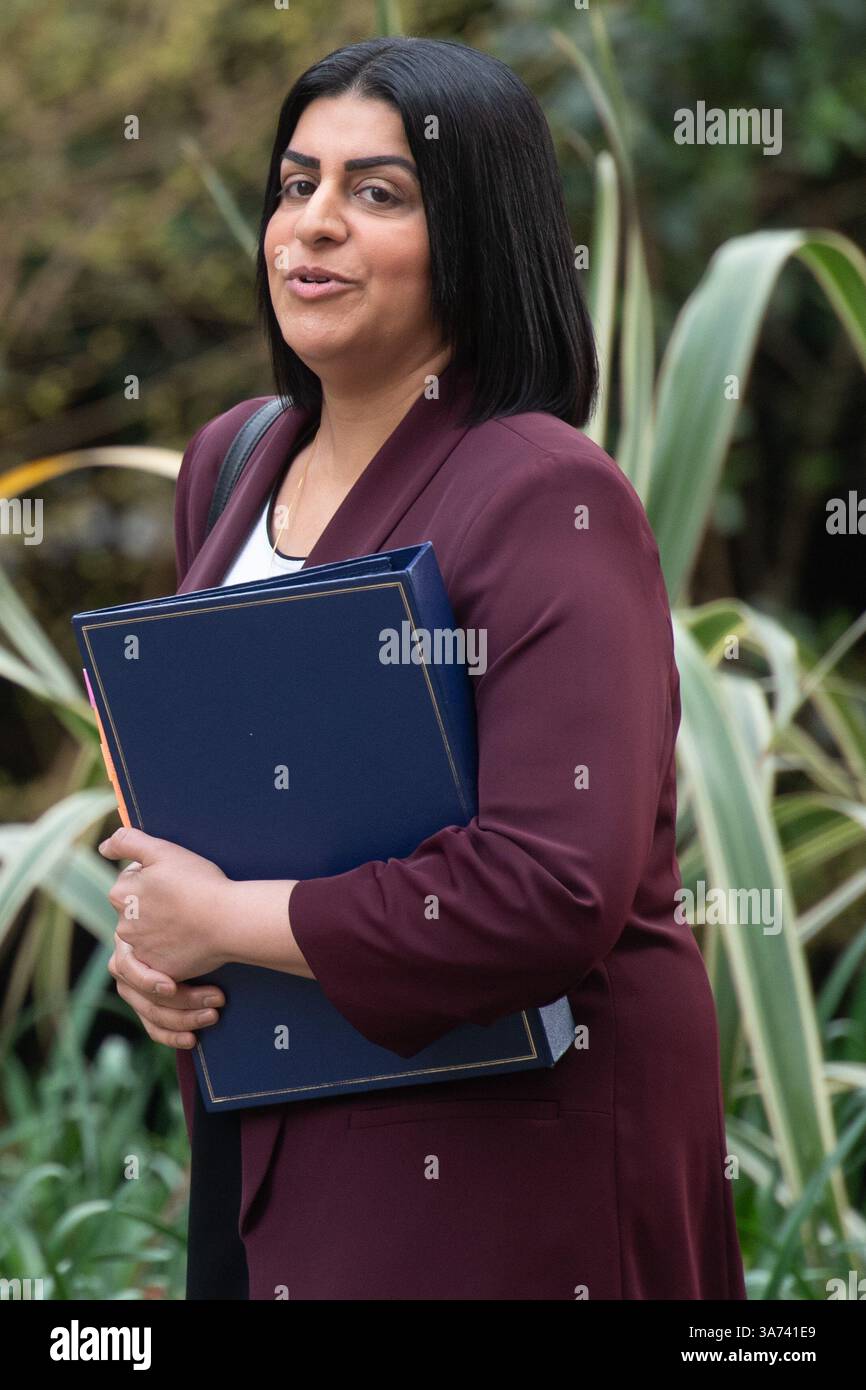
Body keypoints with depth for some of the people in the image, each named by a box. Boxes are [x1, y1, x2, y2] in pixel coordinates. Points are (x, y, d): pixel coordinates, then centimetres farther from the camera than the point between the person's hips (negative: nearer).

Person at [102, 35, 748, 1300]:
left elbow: (556, 889, -28)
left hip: (497, 1136, -7)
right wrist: (152, 931, -1)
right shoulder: (232, 460, 7)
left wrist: (224, 920, -18)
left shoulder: (547, 499, -18)